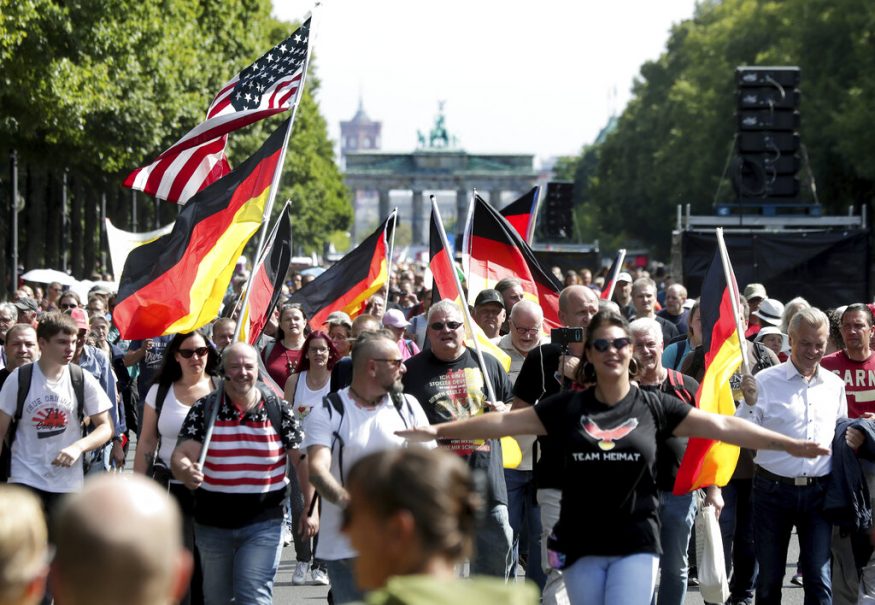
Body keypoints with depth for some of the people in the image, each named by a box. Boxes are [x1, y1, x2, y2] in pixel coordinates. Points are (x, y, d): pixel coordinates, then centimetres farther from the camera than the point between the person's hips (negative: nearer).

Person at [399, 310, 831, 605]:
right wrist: (438, 431, -3)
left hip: (635, 544, -1)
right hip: (580, 544, 2)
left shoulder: (654, 407, -1)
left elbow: (721, 426, -2)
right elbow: (505, 422, 1)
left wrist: (787, 444, -7)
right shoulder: (568, 408, 1)